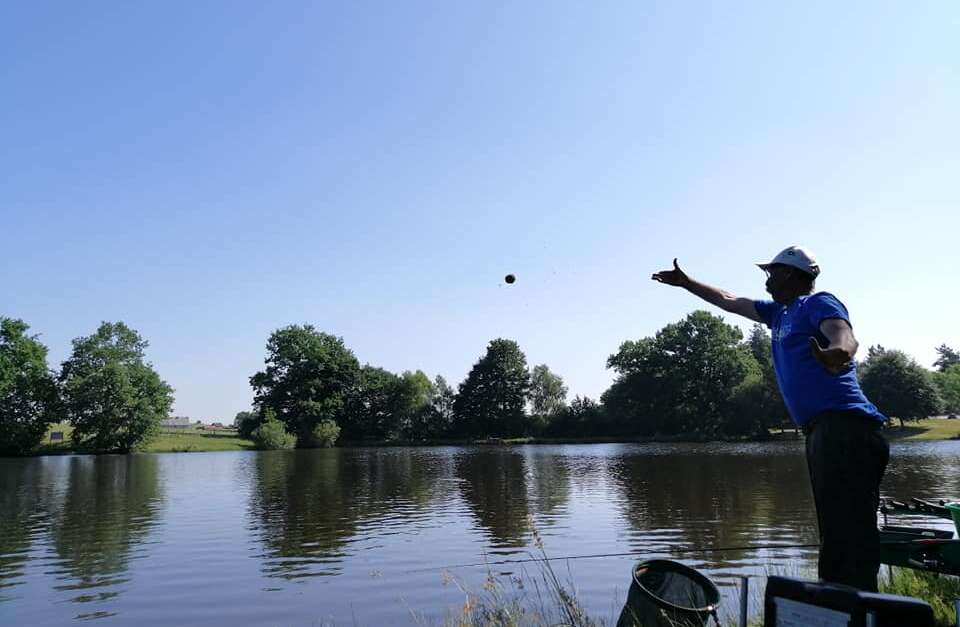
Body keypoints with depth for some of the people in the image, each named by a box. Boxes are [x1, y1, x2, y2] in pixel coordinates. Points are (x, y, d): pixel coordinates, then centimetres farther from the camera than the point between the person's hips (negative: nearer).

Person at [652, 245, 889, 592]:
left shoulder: (818, 303, -2)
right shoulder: (780, 313, 23)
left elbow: (845, 338, -23)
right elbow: (728, 301, 35)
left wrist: (837, 352, -47)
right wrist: (686, 283, 42)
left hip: (844, 424, -9)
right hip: (823, 429, 9)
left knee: (851, 528, -15)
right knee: (835, 530, 8)